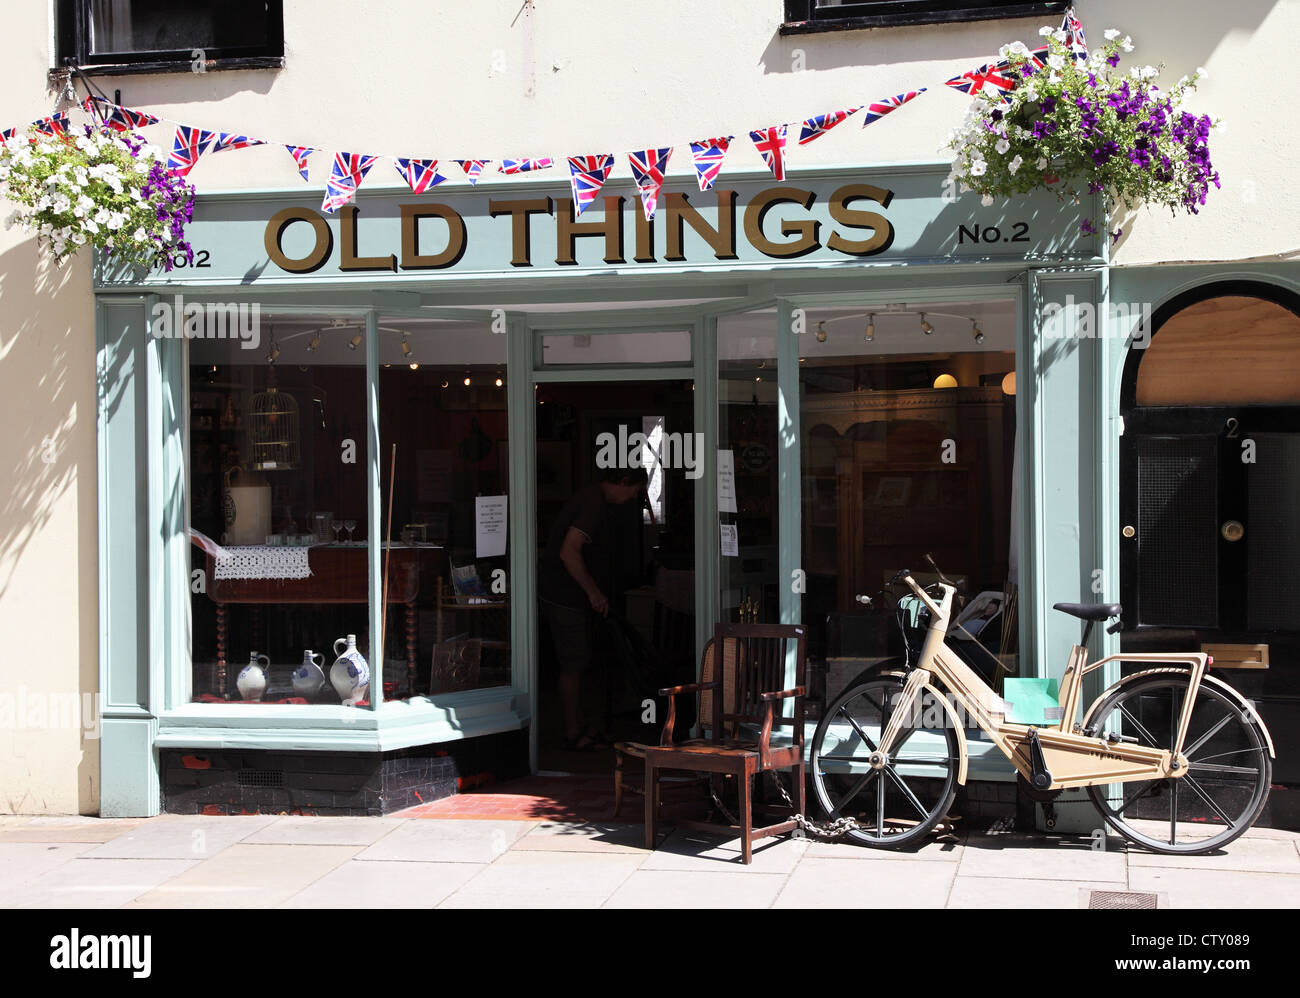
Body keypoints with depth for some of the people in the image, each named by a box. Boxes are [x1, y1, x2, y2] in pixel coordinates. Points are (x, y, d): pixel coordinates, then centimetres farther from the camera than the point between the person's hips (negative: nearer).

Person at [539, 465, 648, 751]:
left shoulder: (591, 496, 13)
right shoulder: (595, 503, -19)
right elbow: (568, 553, -28)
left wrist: (596, 590, 22)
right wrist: (594, 592, -21)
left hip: (567, 594, 10)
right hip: (565, 596, -10)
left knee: (576, 663, 15)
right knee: (573, 665, -3)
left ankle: (578, 728, 22)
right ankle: (573, 733, 4)